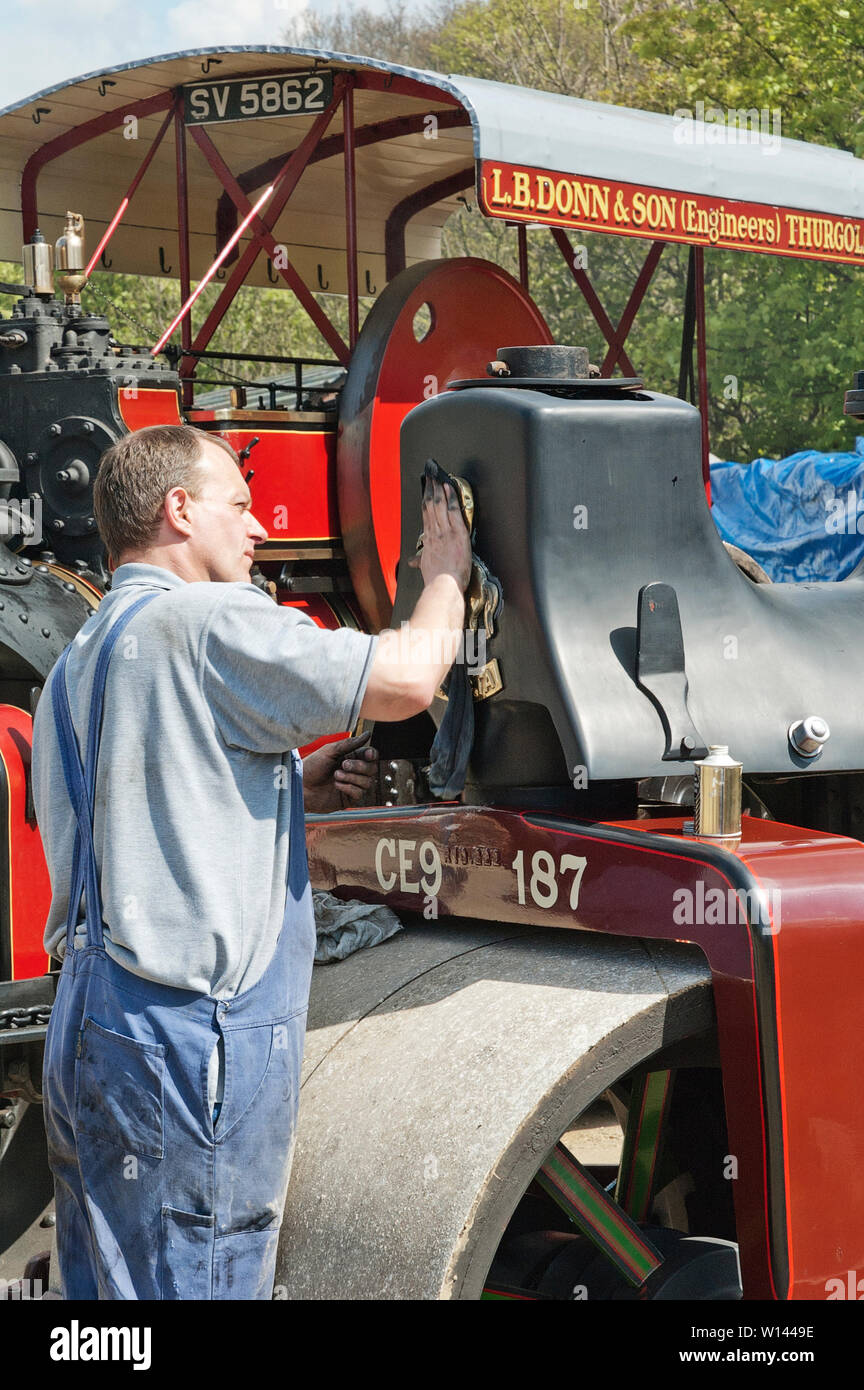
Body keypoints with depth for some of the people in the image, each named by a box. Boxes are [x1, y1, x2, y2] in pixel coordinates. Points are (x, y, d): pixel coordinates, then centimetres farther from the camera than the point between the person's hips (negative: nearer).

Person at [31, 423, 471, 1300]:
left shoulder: (76, 663, 19)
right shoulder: (204, 621, -12)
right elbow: (406, 678, -16)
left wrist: (293, 793, 19)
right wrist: (445, 575, 3)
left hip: (87, 1028, 10)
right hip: (187, 1032, -10)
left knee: (103, 1281, 16)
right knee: (199, 1284, -1)